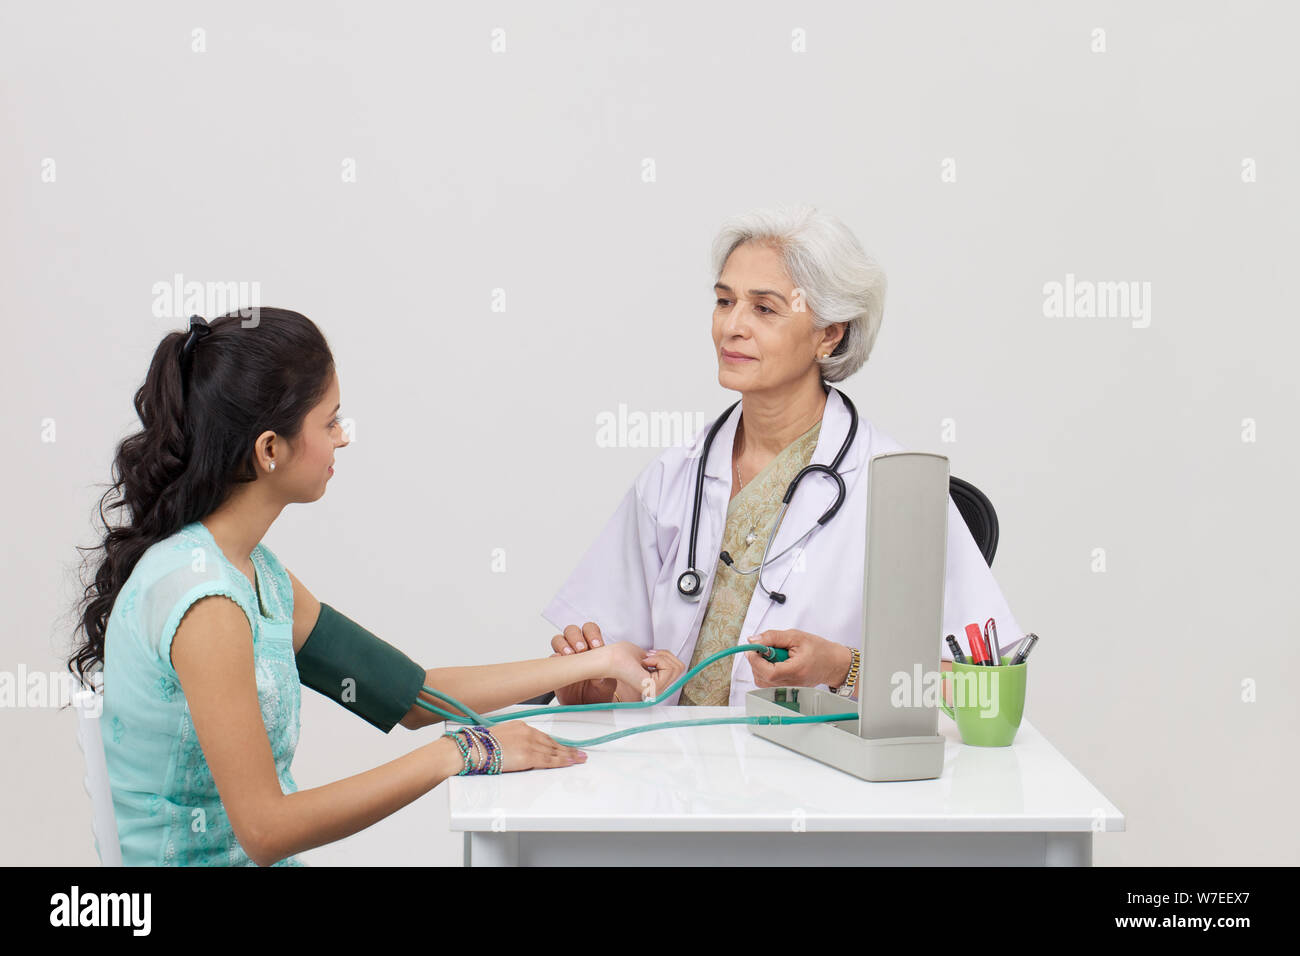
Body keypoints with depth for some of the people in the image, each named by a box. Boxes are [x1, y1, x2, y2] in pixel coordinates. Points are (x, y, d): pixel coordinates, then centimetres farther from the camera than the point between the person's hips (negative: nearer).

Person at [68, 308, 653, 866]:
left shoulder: (254, 570, 6)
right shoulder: (204, 600, -21)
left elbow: (412, 694, 11)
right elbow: (264, 829, -22)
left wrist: (598, 663, 13)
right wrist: (457, 754, -20)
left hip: (256, 867, 8)